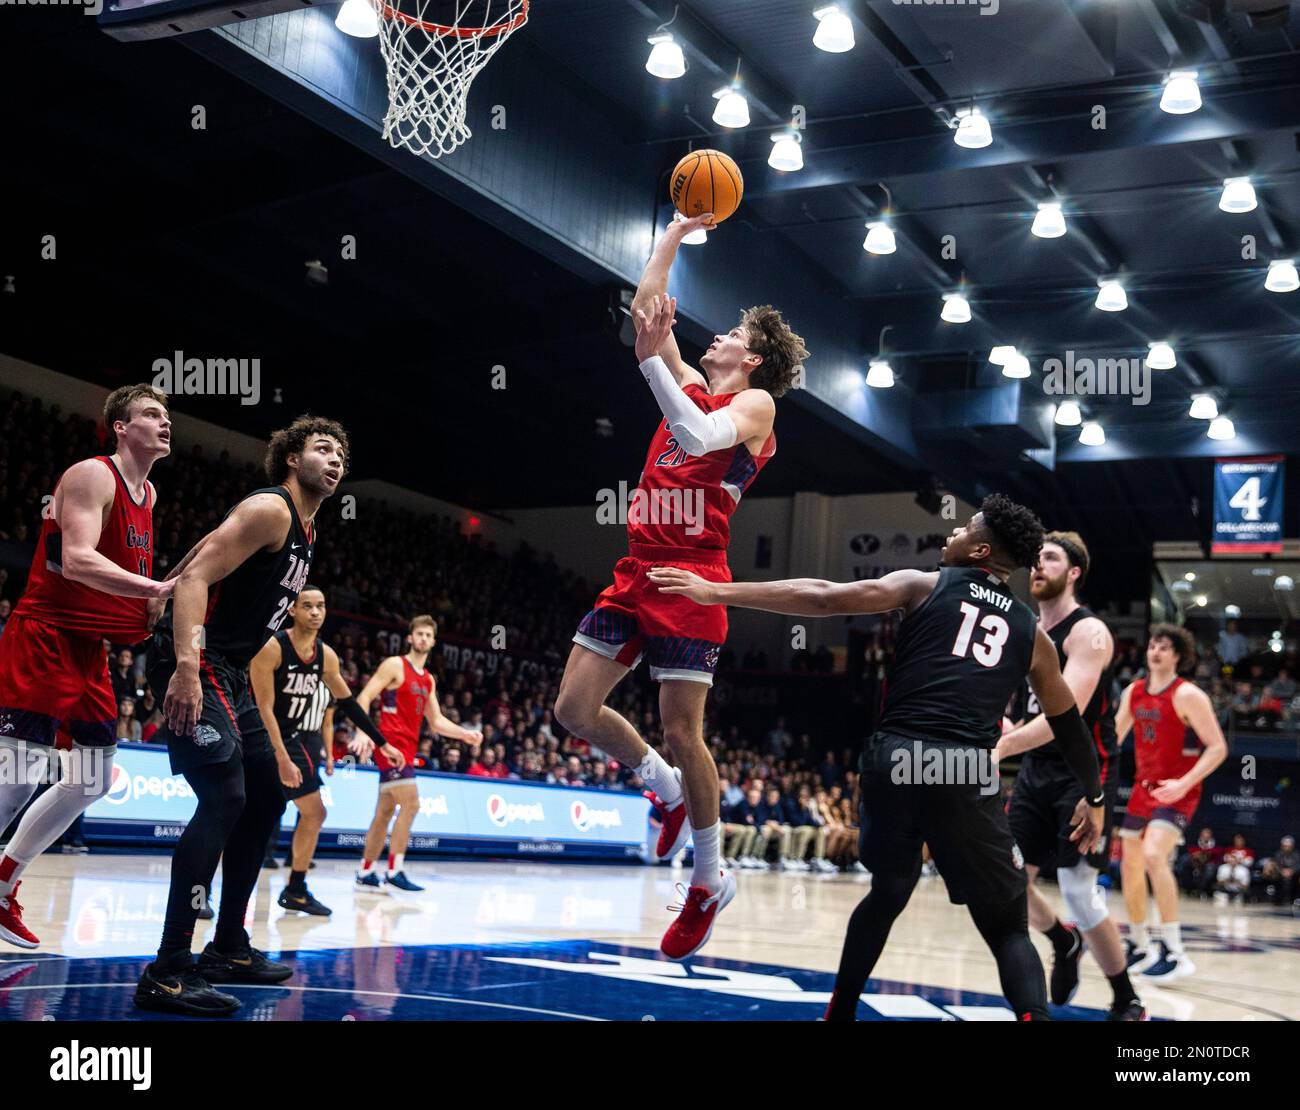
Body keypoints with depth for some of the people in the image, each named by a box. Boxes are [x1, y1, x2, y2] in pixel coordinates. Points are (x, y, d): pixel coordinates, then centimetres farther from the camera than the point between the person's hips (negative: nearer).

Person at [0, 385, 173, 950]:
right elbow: (76, 561, -27)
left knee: (94, 779, 12)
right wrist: (157, 589, -36)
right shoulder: (91, 476, -14)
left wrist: (150, 609, 8)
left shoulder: (148, 494, 13)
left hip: (88, 647, 9)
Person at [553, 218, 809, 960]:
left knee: (682, 731, -6)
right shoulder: (691, 386, 20)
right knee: (575, 708, 2)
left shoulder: (755, 404, 0)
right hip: (637, 570, 7)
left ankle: (712, 880, 10)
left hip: (691, 576, -7)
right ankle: (668, 790, 25)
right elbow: (647, 304, 25)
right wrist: (678, 231, 26)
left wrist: (651, 356, -21)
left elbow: (700, 437, -21)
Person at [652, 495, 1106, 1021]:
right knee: (1008, 928, 11)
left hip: (894, 758, 1)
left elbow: (822, 598, 0)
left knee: (887, 892, 25)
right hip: (965, 771, 0)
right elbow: (1069, 724, 28)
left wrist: (718, 592, 1)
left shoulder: (924, 585, 12)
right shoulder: (1031, 631, 18)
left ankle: (840, 1011, 30)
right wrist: (1094, 797, 44)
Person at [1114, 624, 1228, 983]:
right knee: (1129, 867, 11)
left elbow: (1218, 748, -17)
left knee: (1153, 856, -27)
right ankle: (1140, 949, 28)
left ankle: (1174, 953, -23)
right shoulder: (1133, 693, 6)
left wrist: (1185, 783, -28)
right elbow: (1113, 737, 18)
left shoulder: (1187, 695, -14)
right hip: (1144, 789, 8)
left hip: (1176, 793, -8)